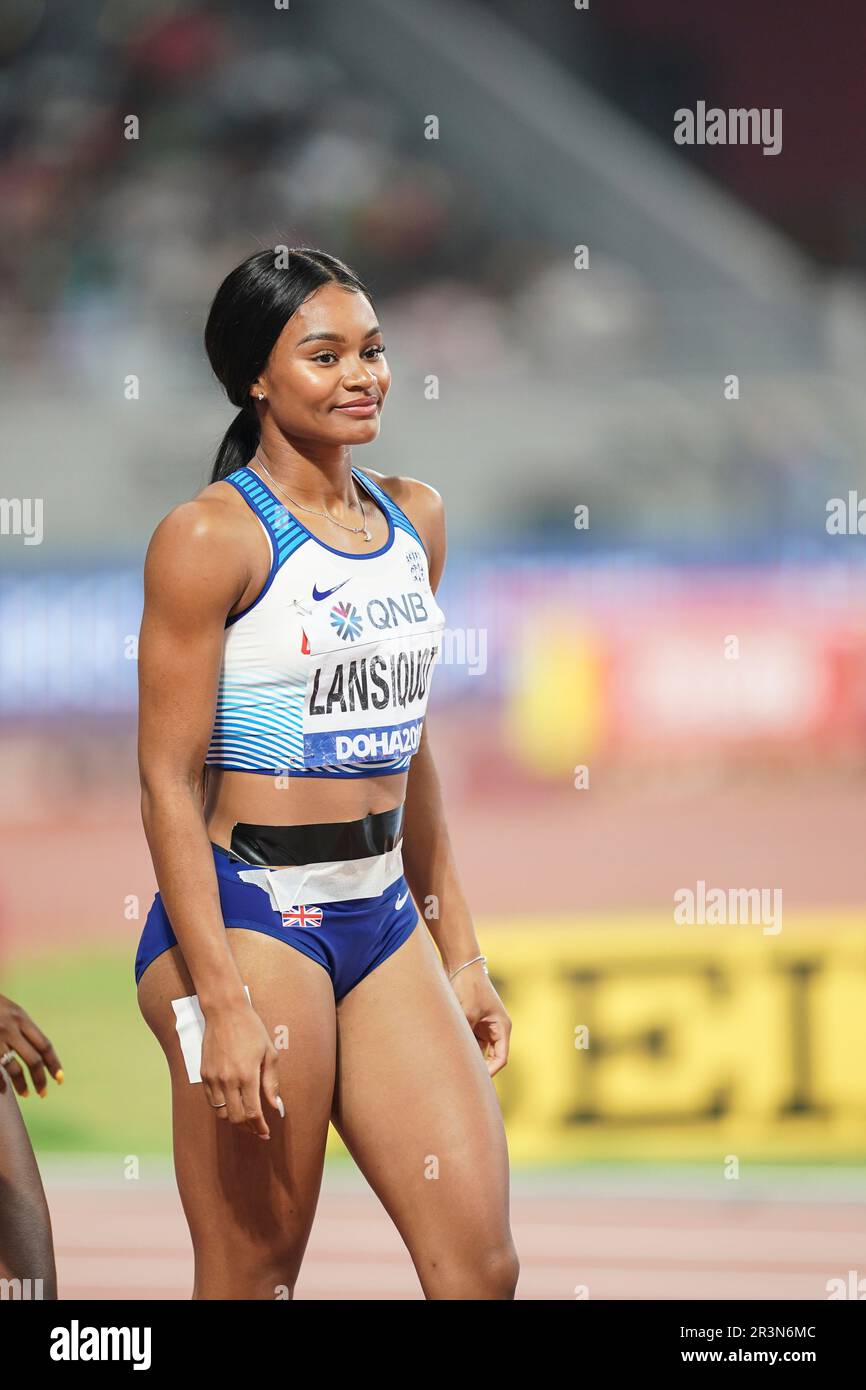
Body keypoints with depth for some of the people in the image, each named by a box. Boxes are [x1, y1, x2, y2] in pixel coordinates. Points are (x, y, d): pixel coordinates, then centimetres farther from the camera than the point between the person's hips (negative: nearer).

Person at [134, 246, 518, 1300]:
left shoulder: (414, 519, 12)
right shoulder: (211, 536, -9)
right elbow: (169, 782, -11)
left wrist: (458, 951, 19)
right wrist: (222, 1004, -18)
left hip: (384, 916, 7)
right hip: (248, 916, -7)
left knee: (482, 1265, -1)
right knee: (253, 1281, -3)